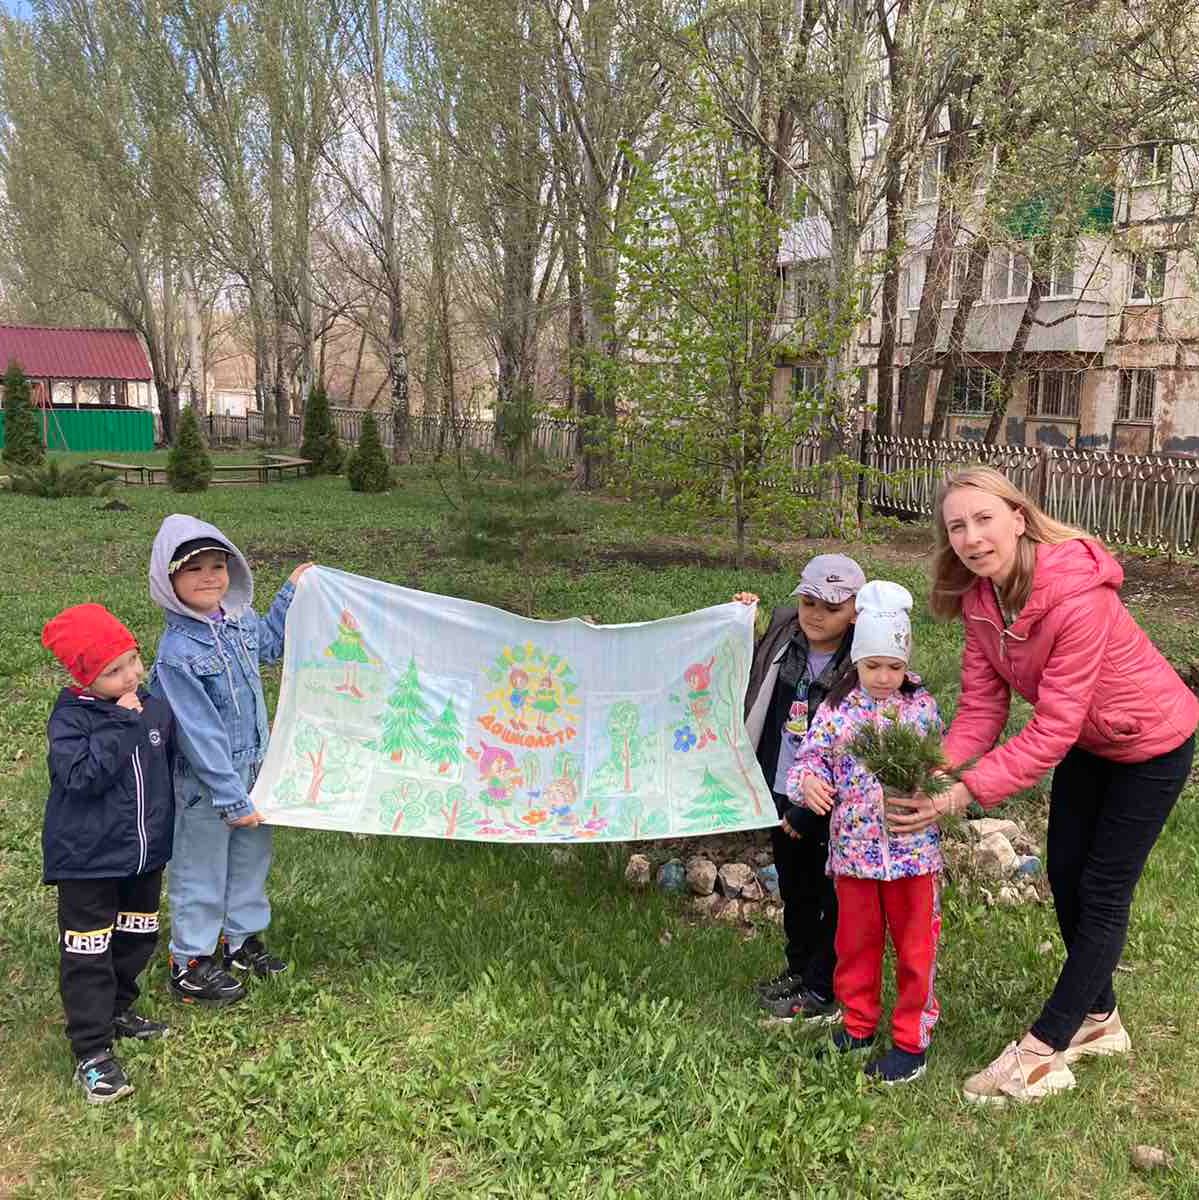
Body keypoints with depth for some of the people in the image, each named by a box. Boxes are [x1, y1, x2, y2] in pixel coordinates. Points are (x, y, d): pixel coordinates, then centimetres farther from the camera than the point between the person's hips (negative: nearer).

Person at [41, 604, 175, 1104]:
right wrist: (120, 723, -30)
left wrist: (165, 826, 17)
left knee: (136, 939, 19)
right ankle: (92, 1053, 8)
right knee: (88, 953, 0)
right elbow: (81, 775, -31)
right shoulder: (70, 719, -17)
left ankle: (116, 1010, 41)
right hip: (87, 858, -6)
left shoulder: (154, 706, 0)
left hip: (145, 852, 6)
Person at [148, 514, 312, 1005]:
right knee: (202, 872, 11)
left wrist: (292, 591, 18)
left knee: (252, 857, 23)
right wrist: (233, 798, -23)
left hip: (251, 769, 7)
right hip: (205, 783, -7)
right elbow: (199, 735, -26)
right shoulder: (177, 651, -27)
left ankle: (242, 939, 44)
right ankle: (190, 964, 30)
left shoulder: (238, 620, -5)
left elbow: (270, 641, 22)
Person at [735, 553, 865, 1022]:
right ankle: (799, 969, 42)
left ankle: (822, 993, 23)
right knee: (794, 888, 23)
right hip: (782, 792, 6)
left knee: (833, 895, 8)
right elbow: (746, 681, 16)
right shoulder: (781, 634, -4)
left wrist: (808, 808, -18)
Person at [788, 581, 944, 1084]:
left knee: (915, 945, 8)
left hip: (913, 846, -1)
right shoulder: (836, 709, -2)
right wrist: (808, 781, -24)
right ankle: (858, 1025, 34)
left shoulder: (922, 708, -2)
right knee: (856, 941, 16)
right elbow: (808, 758, -2)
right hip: (853, 848, 1)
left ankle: (911, 1038, 22)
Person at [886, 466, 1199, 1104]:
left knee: (1102, 894, -1)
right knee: (1065, 879, 13)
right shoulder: (980, 598, -14)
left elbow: (1054, 727, -37)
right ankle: (1098, 1020, 33)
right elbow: (982, 704, -15)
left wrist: (965, 793, -40)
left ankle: (1042, 1053, 6)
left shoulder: (1078, 597, -37)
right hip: (1088, 742, 8)